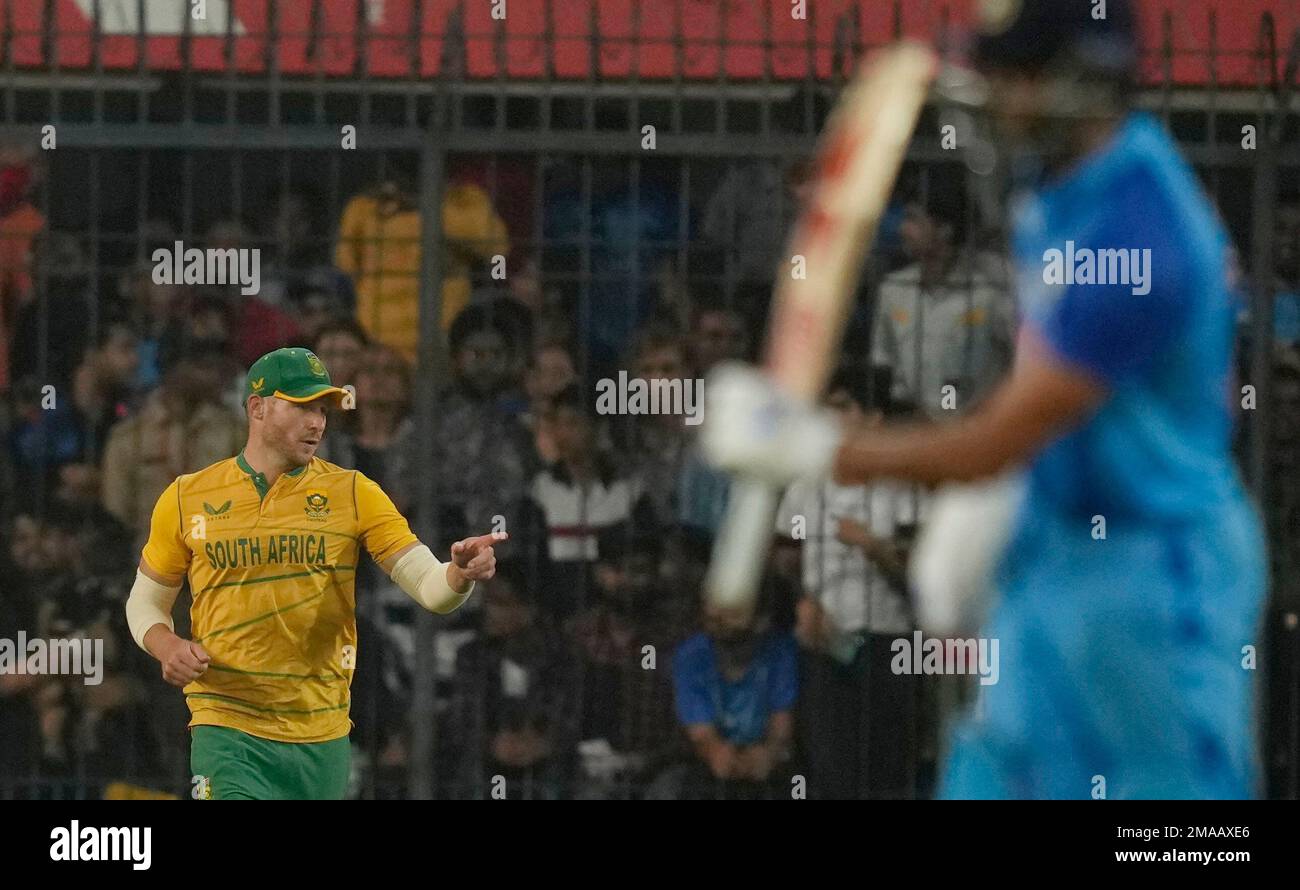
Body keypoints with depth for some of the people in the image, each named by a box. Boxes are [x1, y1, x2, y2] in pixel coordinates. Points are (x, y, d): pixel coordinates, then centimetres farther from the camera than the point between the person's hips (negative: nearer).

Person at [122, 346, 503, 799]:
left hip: (322, 739, 2)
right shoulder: (187, 498, 4)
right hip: (228, 730, -2)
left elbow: (429, 587, -4)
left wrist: (460, 573, -28)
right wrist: (168, 648, -8)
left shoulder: (353, 494, 3)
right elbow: (145, 603, 14)